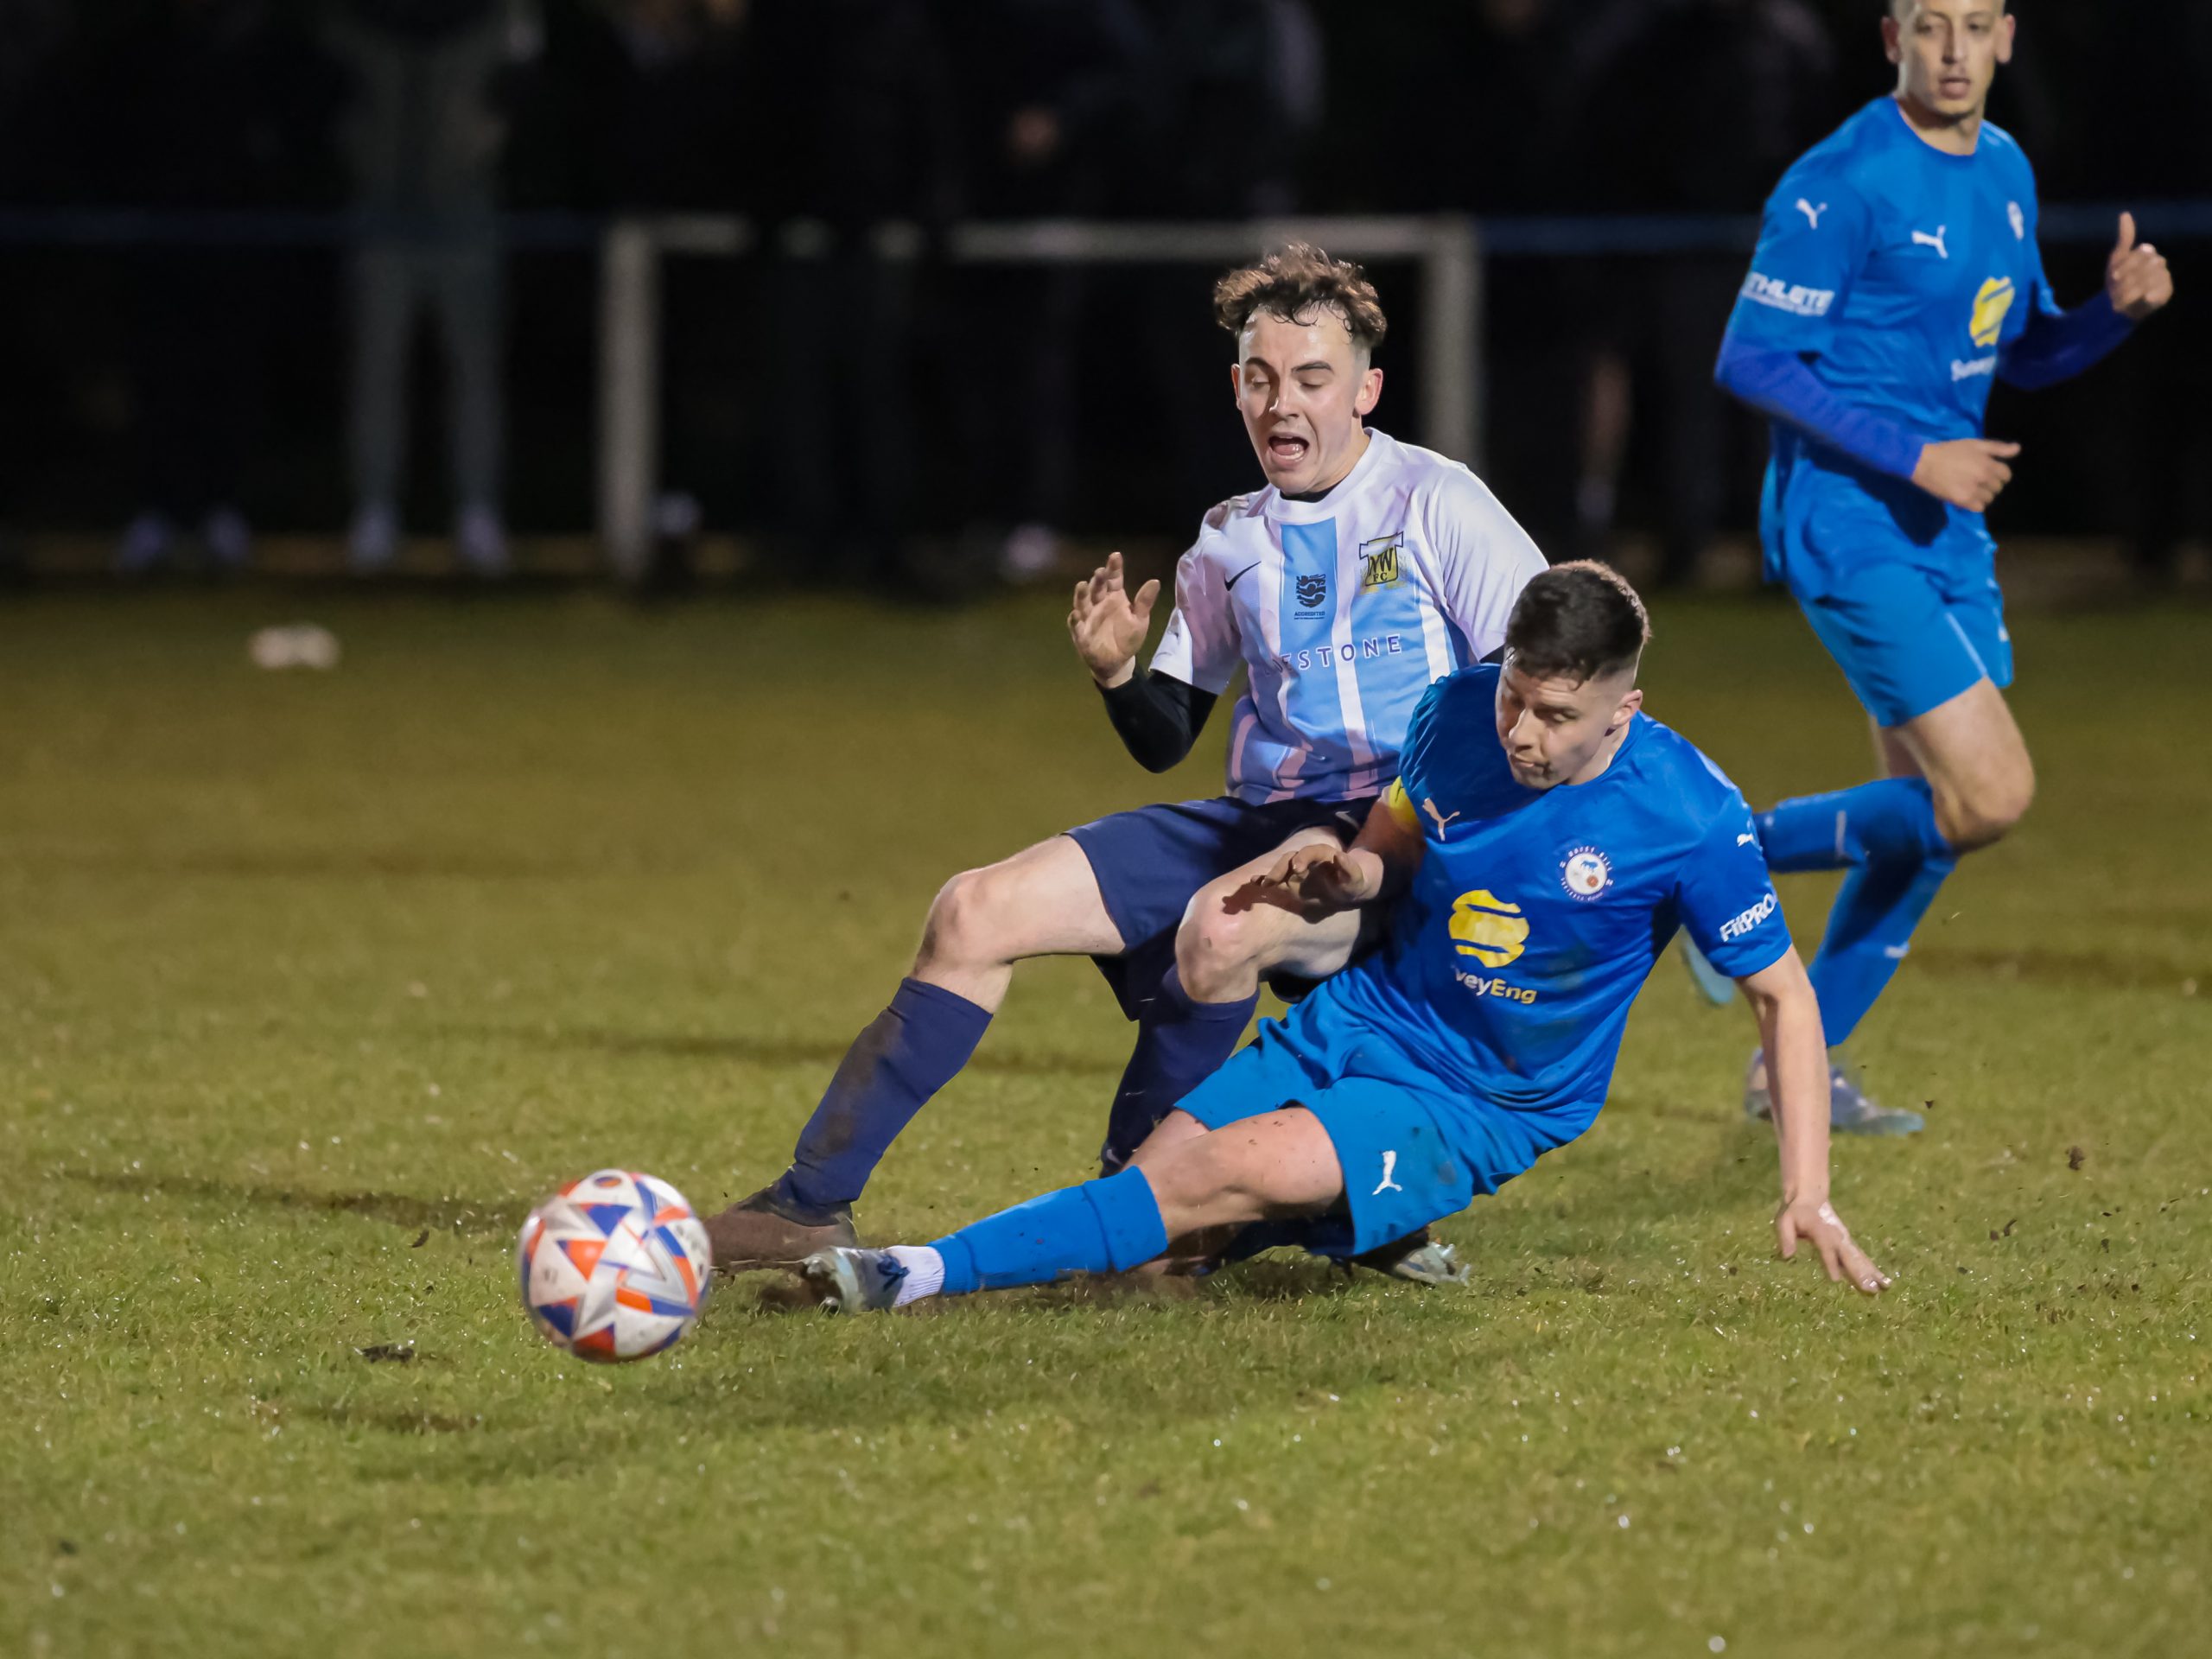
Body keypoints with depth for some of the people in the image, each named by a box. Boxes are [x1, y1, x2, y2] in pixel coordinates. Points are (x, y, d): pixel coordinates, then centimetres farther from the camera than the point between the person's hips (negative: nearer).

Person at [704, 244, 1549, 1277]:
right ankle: (812, 1203, -5)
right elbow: (1163, 742, 17)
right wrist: (1117, 674, -5)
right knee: (977, 912, -7)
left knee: (1222, 925, -38)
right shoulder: (1230, 544, 15)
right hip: (1258, 823, 6)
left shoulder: (1438, 505, -2)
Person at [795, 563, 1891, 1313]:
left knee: (1229, 1175, -26)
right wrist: (1344, 878, -10)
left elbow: (1781, 995, -7)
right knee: (1152, 1180, -14)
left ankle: (929, 1274, -28)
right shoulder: (1459, 714, -5)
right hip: (1356, 1024, 6)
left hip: (1476, 1108, -6)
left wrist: (1806, 1194, -13)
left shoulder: (1690, 818, -18)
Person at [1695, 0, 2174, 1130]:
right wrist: (1913, 458, -19)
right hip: (1849, 526, -9)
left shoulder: (2005, 173, 11)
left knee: (1934, 810, 9)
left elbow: (2019, 352, 20)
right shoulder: (1843, 184, -15)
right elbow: (1750, 361, -15)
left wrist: (2117, 309, -1)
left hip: (1948, 529, 9)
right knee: (1990, 795, -16)